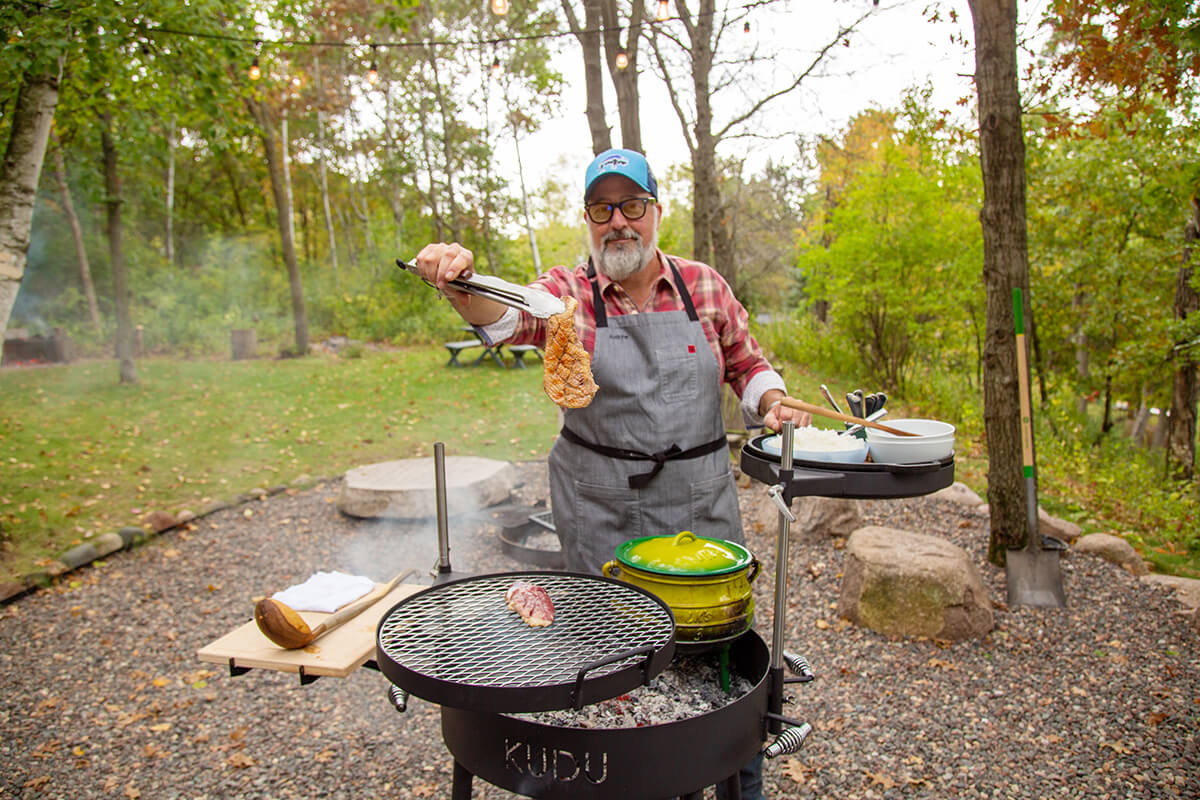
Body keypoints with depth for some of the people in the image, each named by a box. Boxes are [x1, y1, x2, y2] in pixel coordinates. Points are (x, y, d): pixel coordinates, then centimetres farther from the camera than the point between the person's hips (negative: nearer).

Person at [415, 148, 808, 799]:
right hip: (600, 507, -1)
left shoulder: (704, 286, 4)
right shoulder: (568, 294, -2)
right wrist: (459, 281, -43)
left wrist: (772, 401, -6)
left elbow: (746, 363, 14)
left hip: (701, 500, 2)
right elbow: (506, 316, -22)